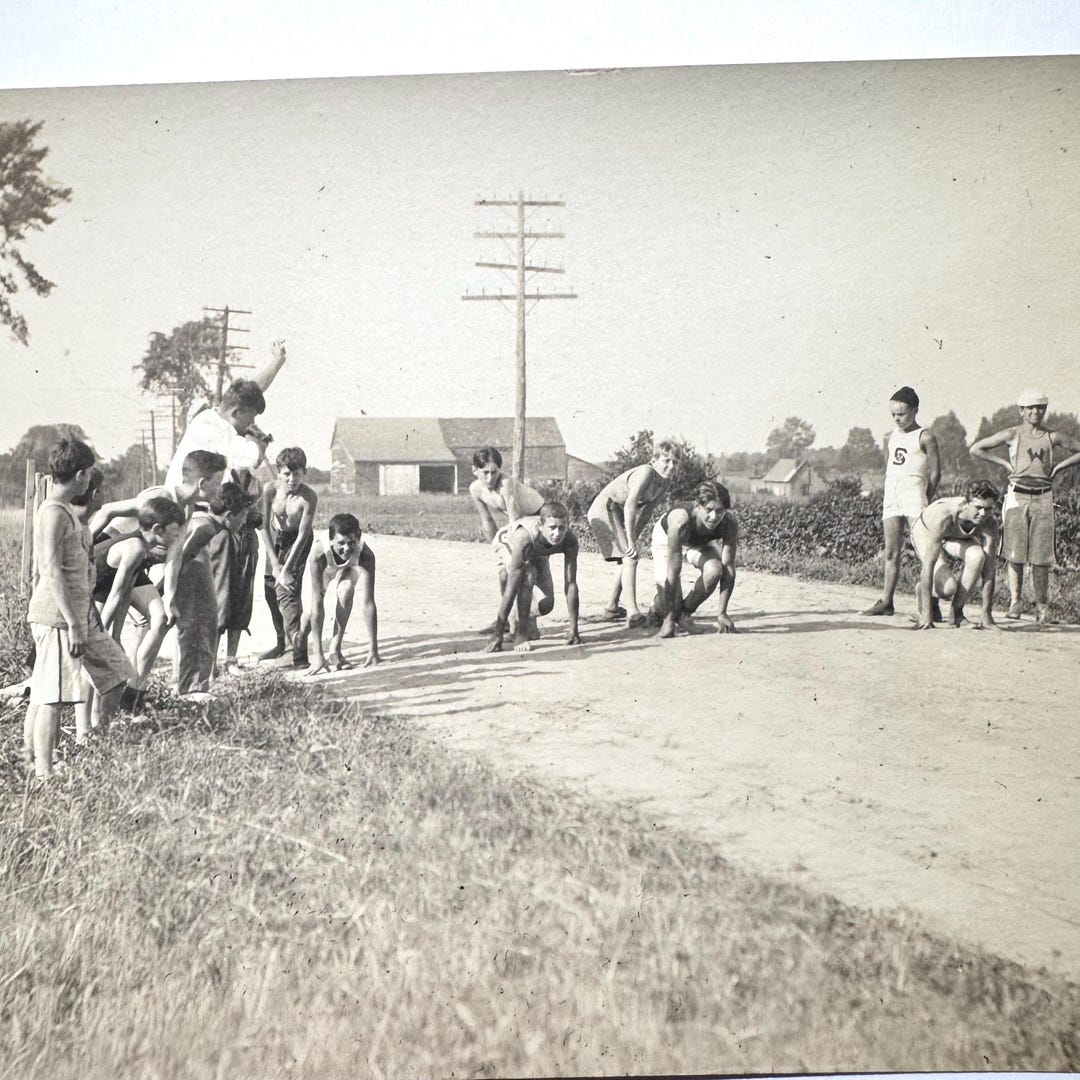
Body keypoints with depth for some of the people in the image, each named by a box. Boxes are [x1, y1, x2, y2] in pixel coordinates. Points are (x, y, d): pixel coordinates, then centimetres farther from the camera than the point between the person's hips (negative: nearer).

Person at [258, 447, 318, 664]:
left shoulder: (309, 497, -31)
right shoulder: (270, 489, -23)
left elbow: (302, 535, -26)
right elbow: (264, 526, -17)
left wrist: (286, 570, -26)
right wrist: (274, 564, -20)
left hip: (297, 541, -4)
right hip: (275, 538, 4)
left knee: (286, 589, -19)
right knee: (270, 589, 10)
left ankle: (297, 647, -22)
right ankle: (282, 642, 30)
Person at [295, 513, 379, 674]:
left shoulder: (366, 555, -41)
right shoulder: (318, 553, -44)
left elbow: (367, 603, -41)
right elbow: (317, 605, -44)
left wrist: (373, 650, -44)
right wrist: (317, 654, -46)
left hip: (348, 570, 0)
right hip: (323, 569, 0)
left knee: (346, 590, -30)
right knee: (310, 610, -8)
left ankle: (335, 650, -17)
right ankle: (300, 640, 30)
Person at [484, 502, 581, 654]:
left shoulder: (570, 540, -37)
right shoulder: (524, 538, -47)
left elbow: (571, 584, -32)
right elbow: (511, 588, -45)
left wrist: (574, 630, -33)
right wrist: (497, 634, -44)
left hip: (537, 552, 4)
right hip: (508, 543, -4)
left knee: (547, 604, -1)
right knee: (528, 574, -34)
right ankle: (521, 633, -20)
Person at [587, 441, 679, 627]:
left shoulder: (666, 483, 2)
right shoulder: (645, 473, -26)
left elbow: (645, 512, 9)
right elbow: (630, 505, -36)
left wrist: (634, 536, 1)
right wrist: (631, 541, -38)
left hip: (619, 515, 10)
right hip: (604, 509, -10)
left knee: (627, 559, 21)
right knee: (629, 558, -20)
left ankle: (612, 606, 38)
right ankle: (633, 613, -27)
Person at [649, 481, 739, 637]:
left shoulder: (729, 524, -34)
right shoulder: (680, 520, -44)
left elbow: (728, 569, -28)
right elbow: (673, 571, -40)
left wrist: (722, 614, -31)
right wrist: (670, 619, -37)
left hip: (700, 544, 3)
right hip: (666, 538, -3)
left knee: (714, 571, -29)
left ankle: (684, 612, -1)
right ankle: (658, 608, 23)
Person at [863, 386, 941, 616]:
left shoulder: (924, 437, -2)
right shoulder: (891, 437, 16)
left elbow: (935, 474, -3)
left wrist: (925, 502, -5)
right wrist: (883, 504, 15)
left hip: (913, 494, -6)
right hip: (891, 497, 6)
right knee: (891, 552, 5)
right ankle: (886, 601, 6)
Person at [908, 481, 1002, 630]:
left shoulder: (989, 524, -29)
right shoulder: (943, 514, -41)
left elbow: (988, 570, -25)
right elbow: (928, 565, -40)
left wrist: (986, 615, -29)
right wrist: (926, 615, -41)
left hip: (957, 538, 4)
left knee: (977, 555, -31)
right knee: (947, 587, -27)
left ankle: (957, 613, -12)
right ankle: (922, 590, 11)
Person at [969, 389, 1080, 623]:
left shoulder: (1053, 437, 9)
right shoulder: (1012, 434, 5)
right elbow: (976, 449, 6)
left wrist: (1060, 466, 6)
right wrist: (1005, 463, 3)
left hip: (1043, 498, 1)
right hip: (1017, 496, -1)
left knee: (1041, 557, 0)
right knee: (1015, 553, -4)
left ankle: (1042, 607, 6)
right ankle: (1015, 601, 5)